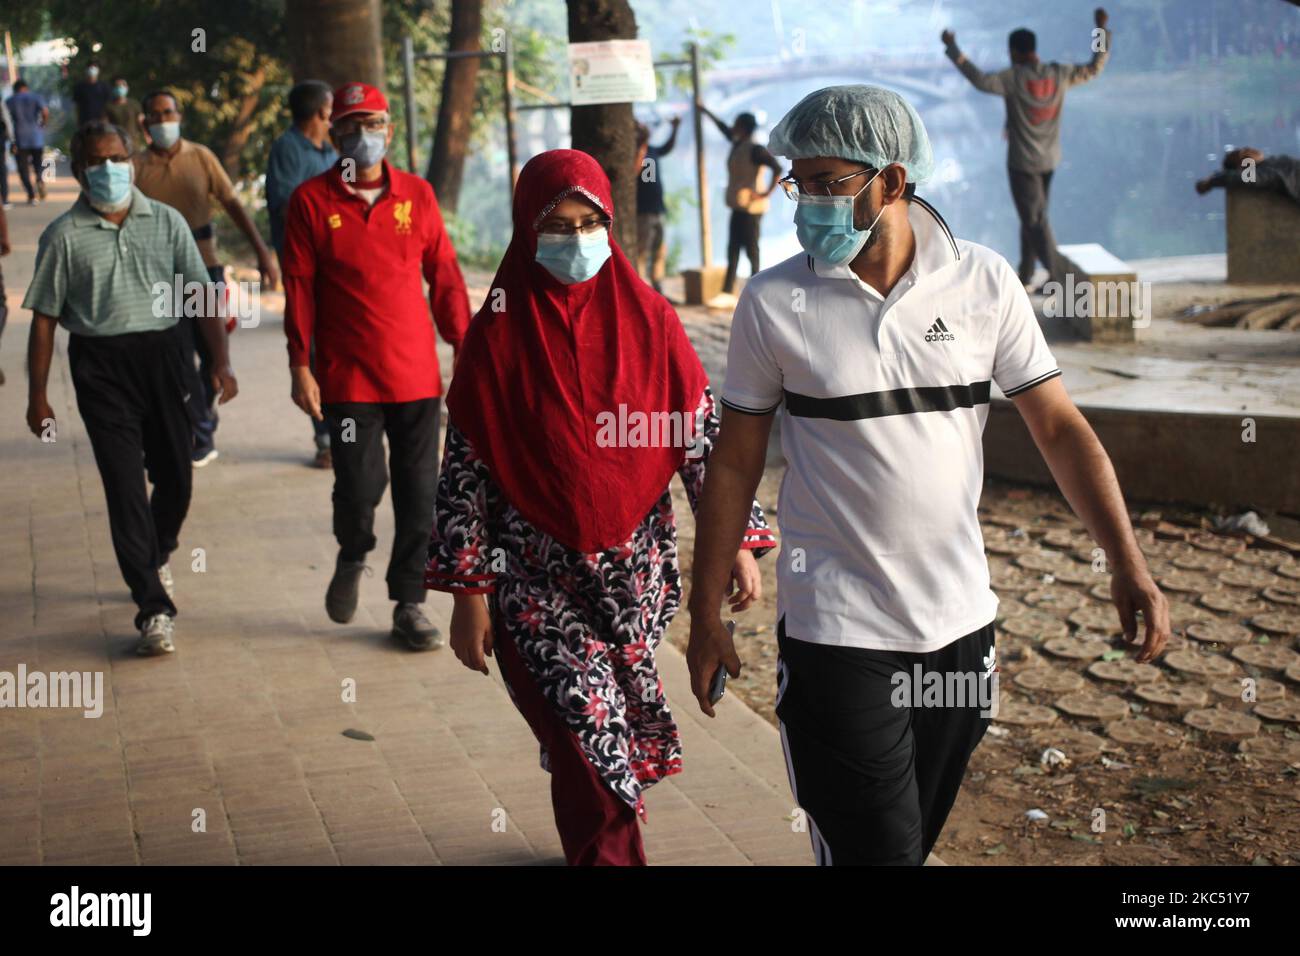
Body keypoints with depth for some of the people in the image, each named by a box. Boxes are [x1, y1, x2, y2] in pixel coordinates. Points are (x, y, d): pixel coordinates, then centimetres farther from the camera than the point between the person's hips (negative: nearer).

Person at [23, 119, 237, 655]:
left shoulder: (165, 222, 5)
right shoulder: (64, 236, 0)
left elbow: (202, 294, 4)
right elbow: (44, 319, 3)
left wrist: (221, 361, -7)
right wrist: (37, 397, 2)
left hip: (161, 354, 2)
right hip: (99, 363, -2)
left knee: (175, 477, 8)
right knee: (125, 484, -6)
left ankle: (154, 560, 40)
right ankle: (154, 609, -5)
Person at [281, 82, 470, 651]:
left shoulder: (417, 195, 6)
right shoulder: (311, 201, 0)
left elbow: (444, 277, 9)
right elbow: (299, 289, 0)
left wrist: (464, 349, 5)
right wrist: (300, 368, -4)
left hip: (417, 375, 2)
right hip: (348, 378, -2)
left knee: (418, 492, 3)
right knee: (359, 487, -5)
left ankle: (408, 604, 16)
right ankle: (352, 557, 28)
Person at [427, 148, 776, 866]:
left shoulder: (649, 321, 0)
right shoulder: (497, 336, -5)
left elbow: (702, 436, 1)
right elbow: (464, 470, -4)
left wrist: (738, 543, -6)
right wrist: (469, 594, -5)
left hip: (636, 572, 2)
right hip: (537, 583, -2)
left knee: (587, 748, 12)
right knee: (591, 737, -9)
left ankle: (591, 844, 38)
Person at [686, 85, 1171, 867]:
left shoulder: (983, 282, -4)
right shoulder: (775, 303, -7)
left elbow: (1060, 427, -1)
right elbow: (736, 464, -1)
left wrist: (1128, 564, -11)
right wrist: (705, 617, 1)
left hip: (960, 621, 3)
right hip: (836, 631, -2)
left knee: (917, 838, 17)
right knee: (876, 848, -6)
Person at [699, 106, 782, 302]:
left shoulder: (755, 150, -13)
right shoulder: (738, 145, 13)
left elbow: (777, 168, -21)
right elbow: (724, 128, 30)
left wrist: (767, 192, -19)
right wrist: (706, 112, 39)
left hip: (751, 207, -9)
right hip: (739, 207, 9)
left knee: (751, 249, -5)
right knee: (732, 250, 7)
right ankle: (728, 293, 8)